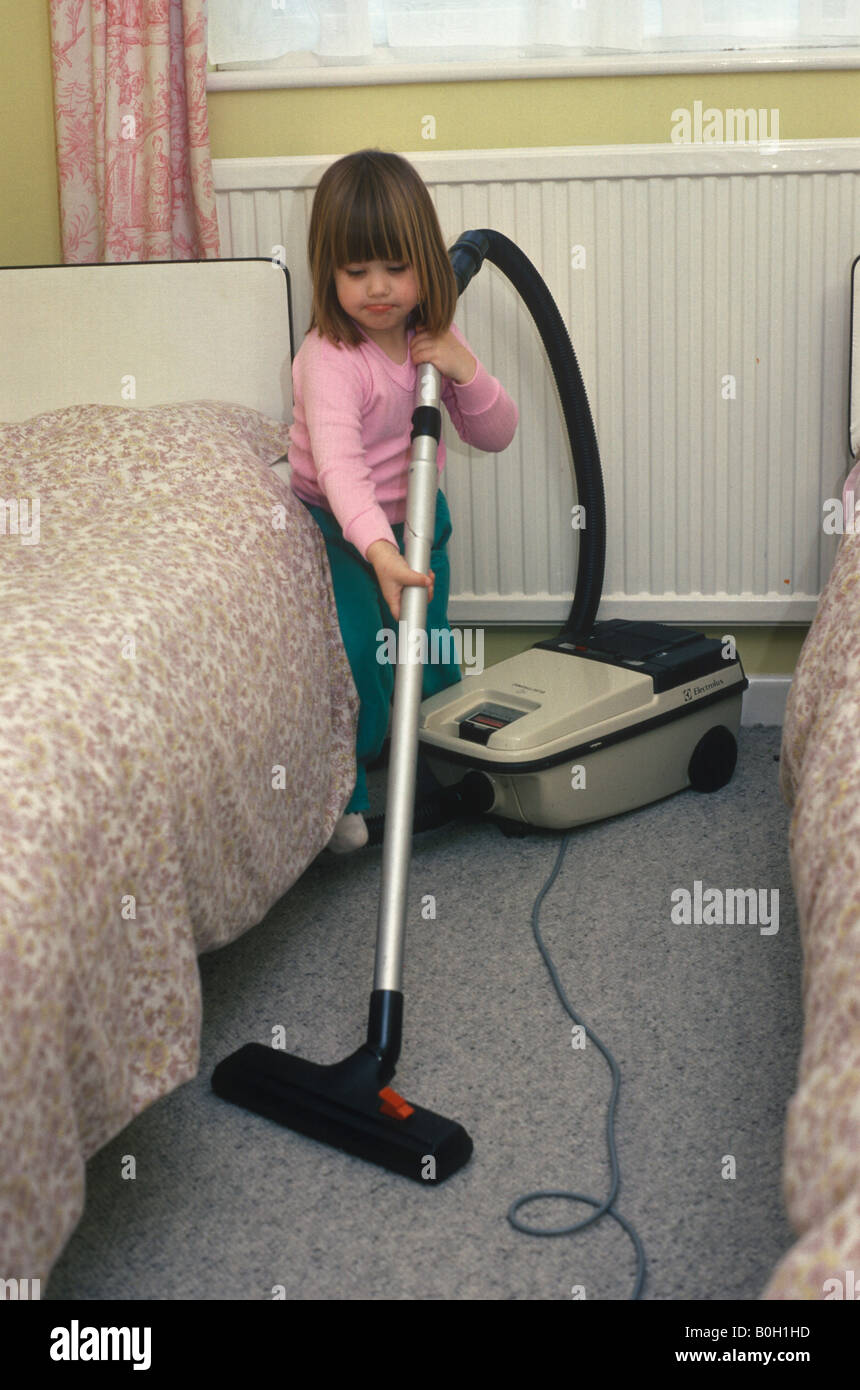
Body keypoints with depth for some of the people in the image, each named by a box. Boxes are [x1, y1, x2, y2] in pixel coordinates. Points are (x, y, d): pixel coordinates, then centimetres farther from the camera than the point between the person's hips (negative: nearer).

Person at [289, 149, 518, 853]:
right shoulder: (328, 359, -26)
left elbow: (497, 434, 2)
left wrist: (466, 372, -18)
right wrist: (379, 550, -57)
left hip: (417, 521, 6)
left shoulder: (433, 338, -3)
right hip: (339, 531, -6)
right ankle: (342, 797, -5)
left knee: (432, 656, 8)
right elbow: (340, 464, -41)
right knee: (356, 651, -20)